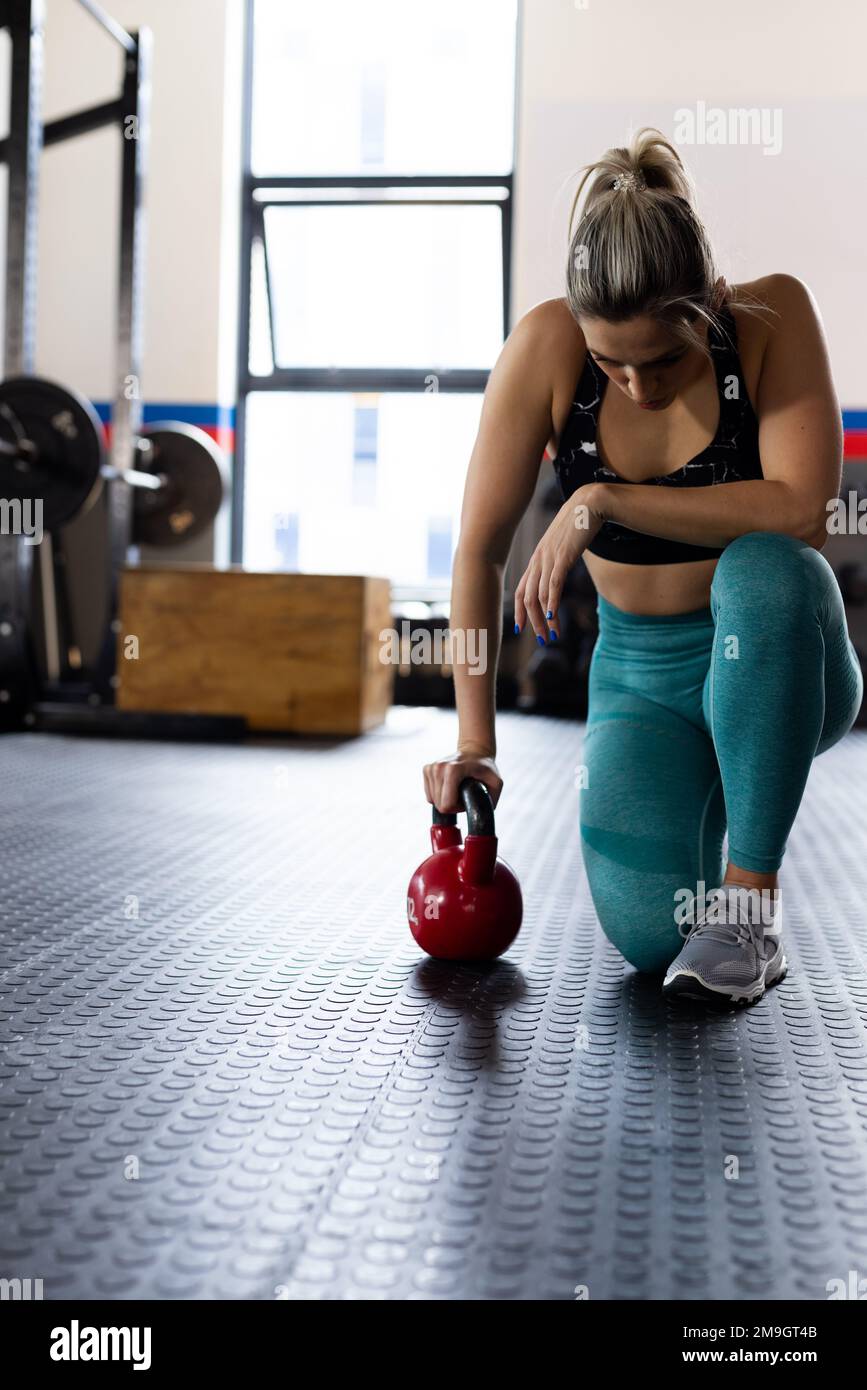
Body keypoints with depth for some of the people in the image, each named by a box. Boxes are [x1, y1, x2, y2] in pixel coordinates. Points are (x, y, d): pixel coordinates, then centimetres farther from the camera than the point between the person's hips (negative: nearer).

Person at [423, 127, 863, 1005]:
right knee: (647, 933, -20)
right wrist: (473, 742, -15)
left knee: (762, 568, -38)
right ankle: (711, 796, 17)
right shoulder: (545, 347, -16)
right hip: (640, 675, 1)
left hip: (778, 664, -1)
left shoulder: (773, 315, -19)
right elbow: (479, 552, -12)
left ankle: (751, 901, -23)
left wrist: (603, 503, -30)